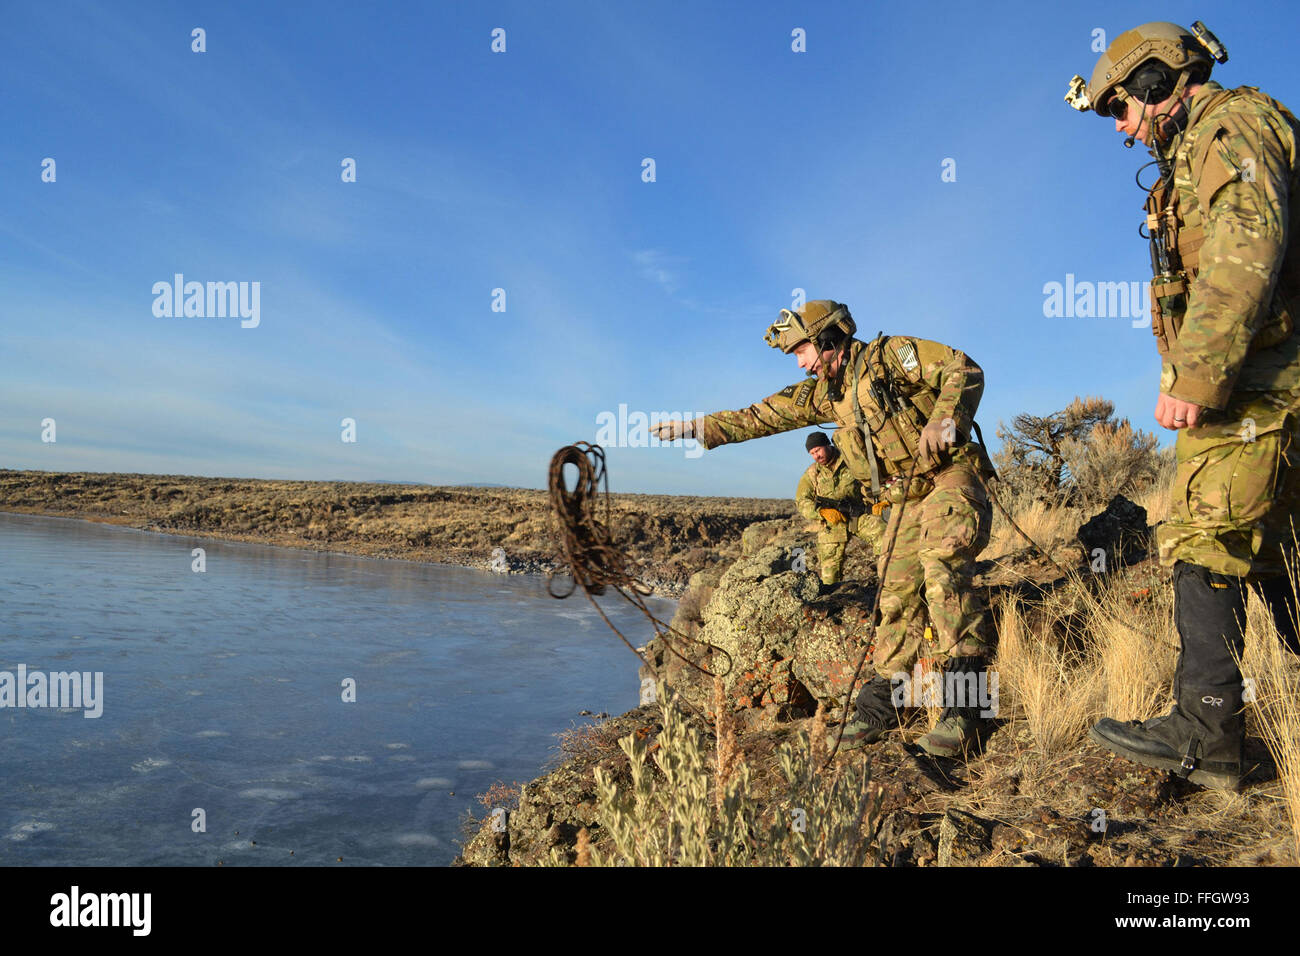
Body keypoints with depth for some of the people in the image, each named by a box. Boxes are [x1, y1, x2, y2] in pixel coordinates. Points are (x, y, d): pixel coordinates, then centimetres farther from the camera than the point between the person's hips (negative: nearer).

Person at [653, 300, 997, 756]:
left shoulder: (889, 354, -7)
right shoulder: (825, 393, 14)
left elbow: (964, 369, -11)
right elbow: (762, 416, 17)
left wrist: (943, 420, -26)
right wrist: (699, 427, 17)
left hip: (950, 479, -7)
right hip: (907, 500, 7)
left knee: (940, 568, -27)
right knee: (897, 597, 2)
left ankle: (963, 707, -26)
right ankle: (878, 707, 8)